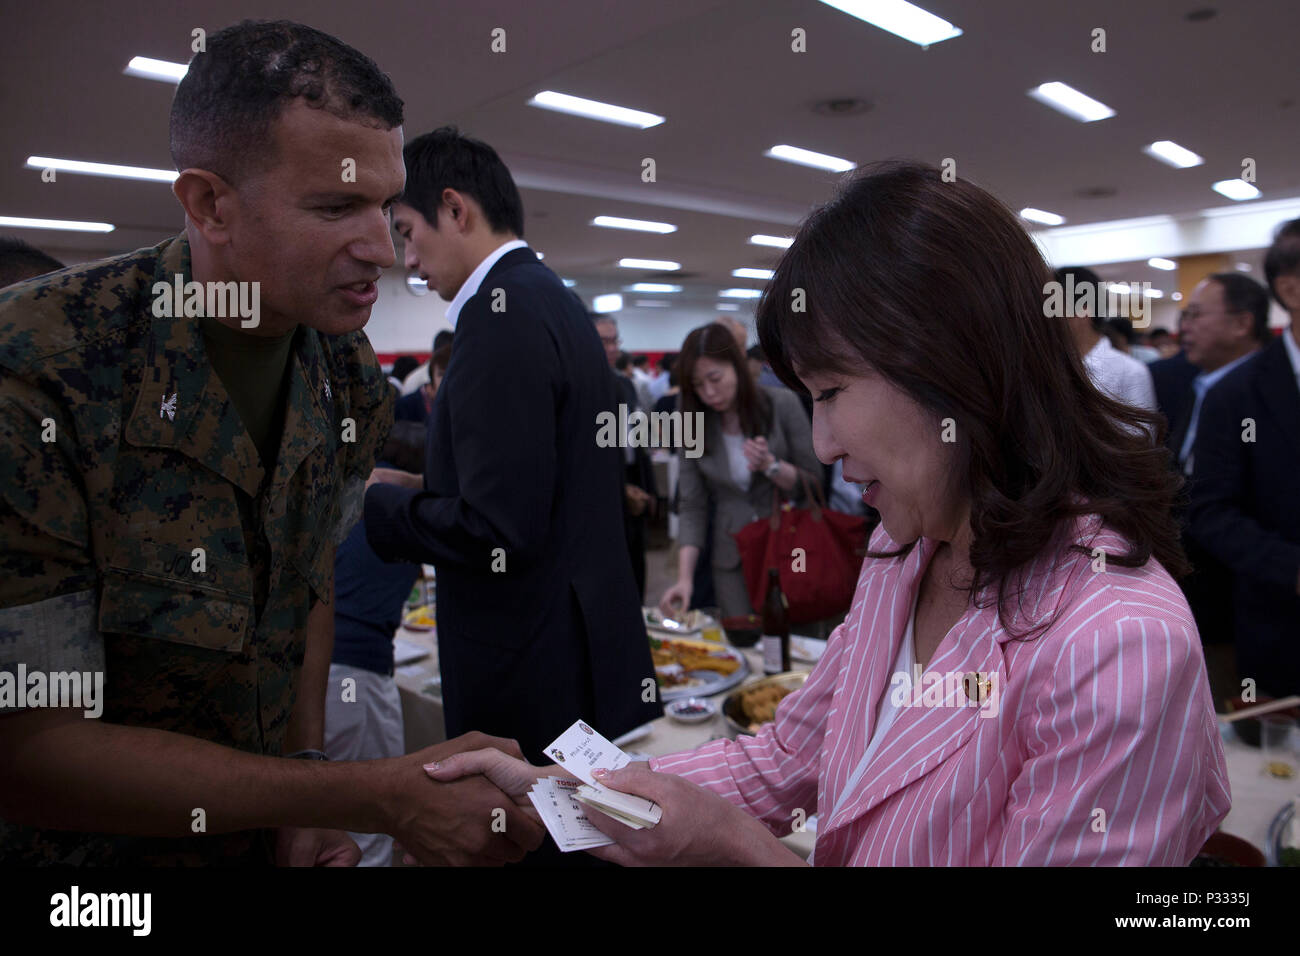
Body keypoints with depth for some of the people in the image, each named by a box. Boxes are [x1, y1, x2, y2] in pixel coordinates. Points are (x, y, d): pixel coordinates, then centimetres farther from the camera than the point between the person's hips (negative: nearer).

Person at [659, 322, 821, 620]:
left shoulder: (781, 403, -8)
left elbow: (814, 483, -4)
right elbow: (691, 506, -3)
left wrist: (771, 465, -22)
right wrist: (685, 578, -14)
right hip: (733, 559, 1)